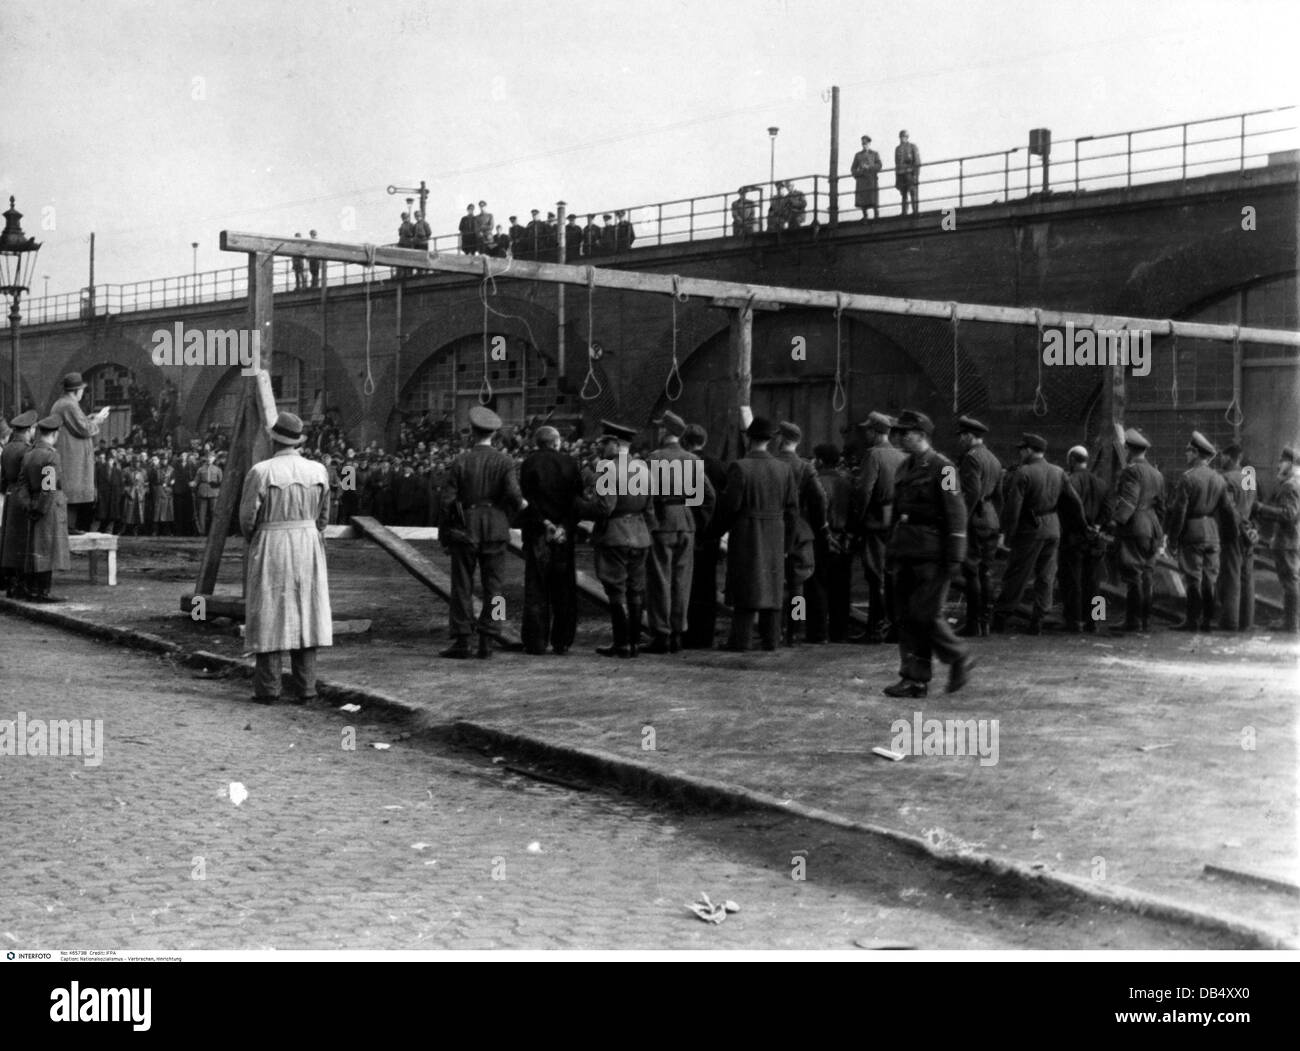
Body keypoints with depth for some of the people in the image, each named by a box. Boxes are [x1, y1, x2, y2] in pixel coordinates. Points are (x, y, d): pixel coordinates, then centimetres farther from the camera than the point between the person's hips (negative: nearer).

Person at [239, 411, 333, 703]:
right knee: (306, 614, 8)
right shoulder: (318, 471, 1)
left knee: (270, 616, 4)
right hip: (309, 547, 3)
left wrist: (254, 542, 13)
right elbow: (323, 517, 9)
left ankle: (268, 689, 6)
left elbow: (247, 518, -6)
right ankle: (305, 688, 7)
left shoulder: (260, 471, -11)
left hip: (270, 548, -3)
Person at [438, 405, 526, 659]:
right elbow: (513, 494, -14)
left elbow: (447, 498, -5)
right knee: (493, 587, 6)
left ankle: (461, 642, 3)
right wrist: (521, 504, 9)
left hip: (465, 530, -1)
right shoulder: (505, 462, -2)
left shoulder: (461, 461, -4)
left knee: (462, 586, 5)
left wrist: (444, 532, 4)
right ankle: (487, 642, 3)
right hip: (495, 531, 1)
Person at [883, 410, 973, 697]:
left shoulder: (942, 468, -10)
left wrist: (954, 557, -17)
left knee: (925, 614, -10)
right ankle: (915, 679, 11)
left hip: (932, 555, -8)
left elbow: (956, 514, -13)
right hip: (907, 554, 8)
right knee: (907, 617, 6)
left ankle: (959, 659, 11)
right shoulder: (905, 468, 15)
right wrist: (895, 548, 18)